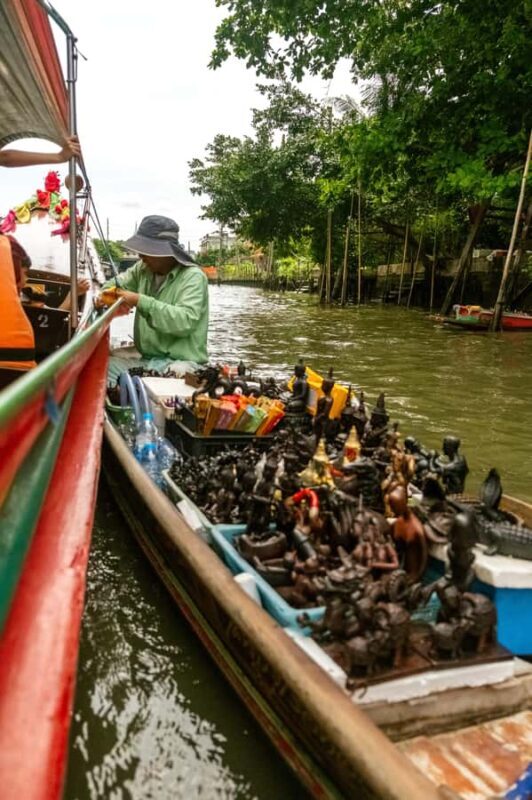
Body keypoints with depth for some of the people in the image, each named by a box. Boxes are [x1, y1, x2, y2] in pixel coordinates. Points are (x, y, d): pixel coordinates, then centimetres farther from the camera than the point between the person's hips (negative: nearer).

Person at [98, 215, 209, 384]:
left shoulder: (193, 277, -12)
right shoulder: (143, 269, 9)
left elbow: (185, 321, -25)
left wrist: (141, 302, -25)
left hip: (180, 361, -7)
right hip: (143, 356, 7)